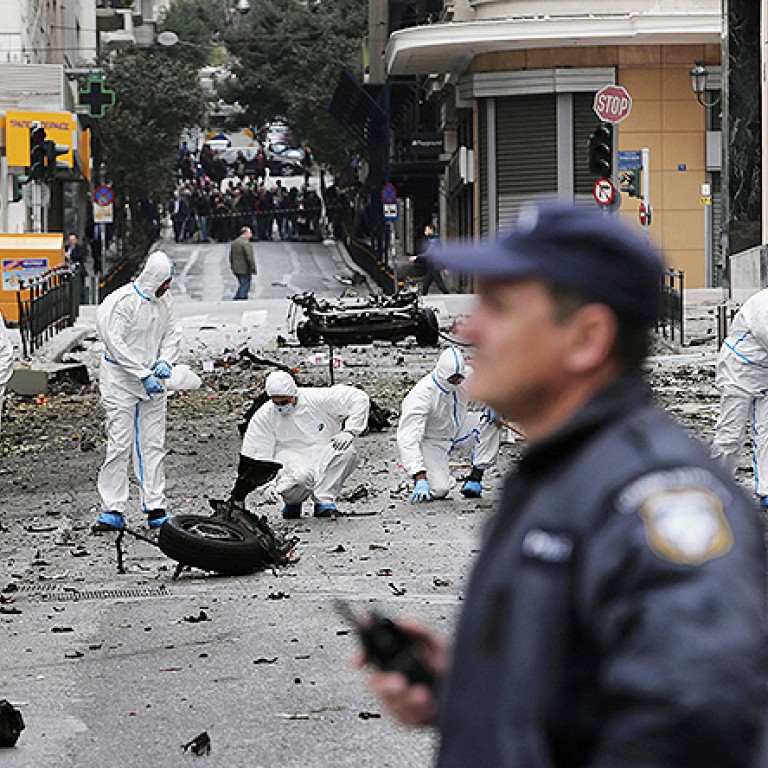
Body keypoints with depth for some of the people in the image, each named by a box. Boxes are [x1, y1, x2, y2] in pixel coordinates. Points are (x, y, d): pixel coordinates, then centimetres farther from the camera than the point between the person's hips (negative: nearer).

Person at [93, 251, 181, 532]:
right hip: (120, 379, -6)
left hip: (151, 381, 6)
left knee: (153, 445, 5)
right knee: (120, 445, -7)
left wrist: (165, 361, -5)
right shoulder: (123, 302, -16)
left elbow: (172, 334, 15)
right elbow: (116, 343, -20)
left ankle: (155, 509, 9)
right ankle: (113, 511, -2)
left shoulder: (164, 301, 6)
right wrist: (144, 375, -20)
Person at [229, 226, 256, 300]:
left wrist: (233, 268, 21)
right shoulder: (246, 243, -15)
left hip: (236, 270, 8)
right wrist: (253, 269, -13)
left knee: (242, 286, 16)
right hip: (245, 270, -8)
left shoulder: (234, 243, 11)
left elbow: (231, 257, 16)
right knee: (244, 287, -4)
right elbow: (250, 258, -19)